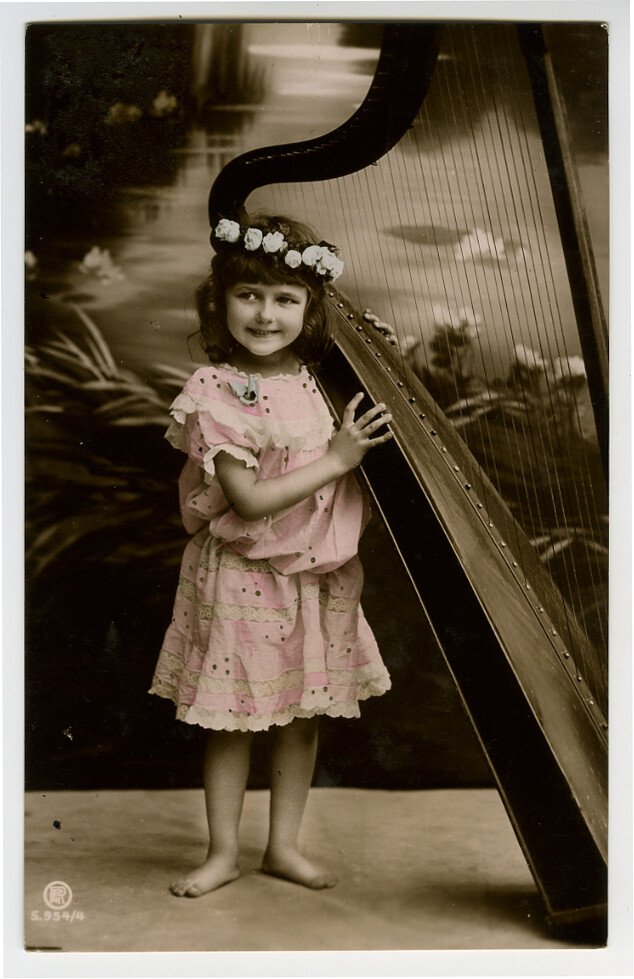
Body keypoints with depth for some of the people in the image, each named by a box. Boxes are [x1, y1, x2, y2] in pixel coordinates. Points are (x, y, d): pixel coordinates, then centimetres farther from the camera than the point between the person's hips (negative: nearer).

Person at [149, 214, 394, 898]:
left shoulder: (320, 379, 0)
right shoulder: (215, 392, -16)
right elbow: (249, 500, -20)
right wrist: (335, 459, -20)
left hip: (319, 574, 5)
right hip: (242, 577, -5)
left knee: (304, 713, 14)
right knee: (232, 720, 7)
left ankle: (284, 845, 30)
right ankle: (223, 852, 26)